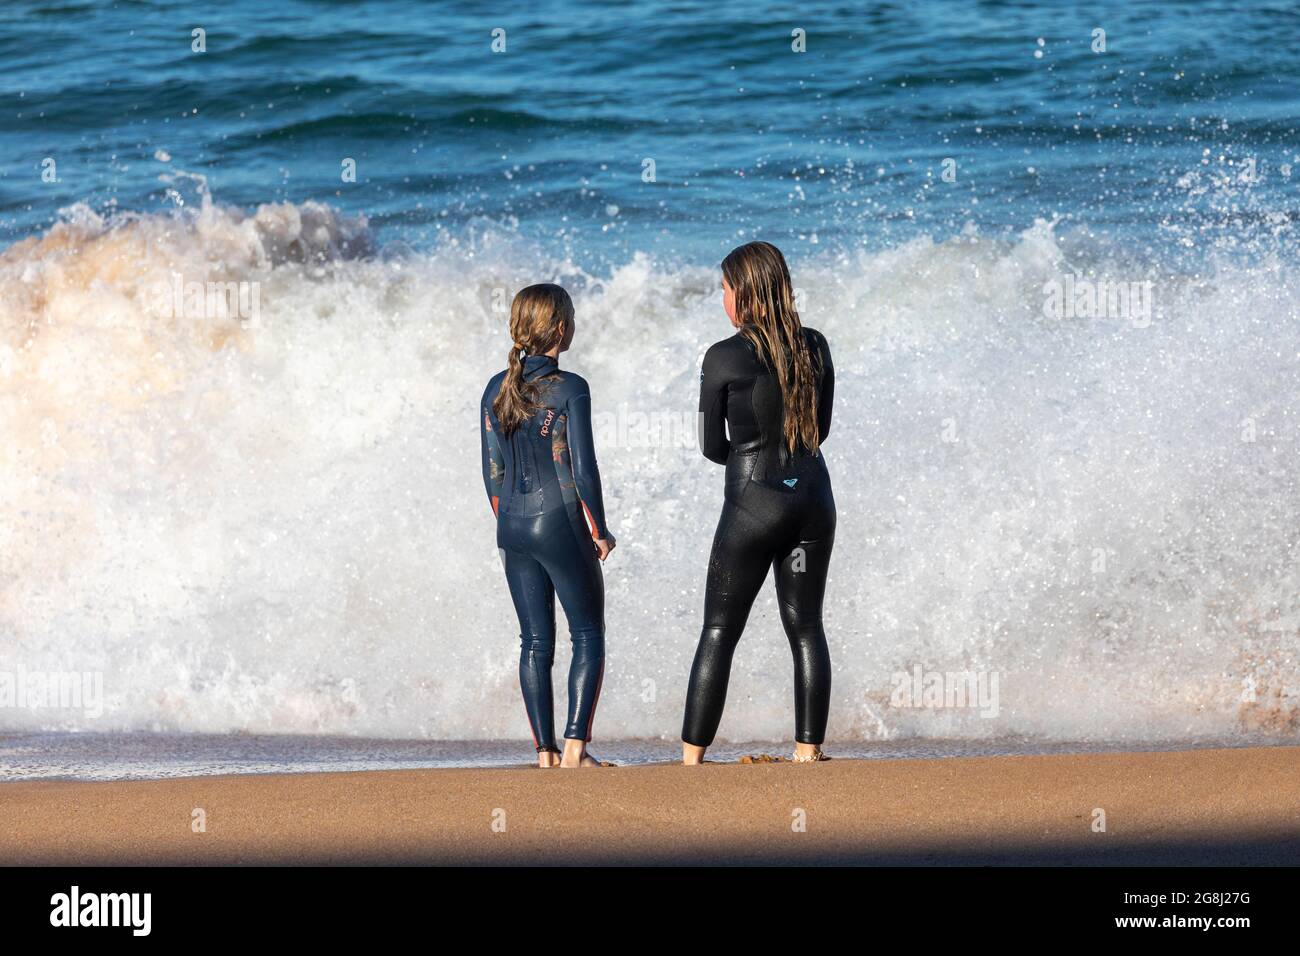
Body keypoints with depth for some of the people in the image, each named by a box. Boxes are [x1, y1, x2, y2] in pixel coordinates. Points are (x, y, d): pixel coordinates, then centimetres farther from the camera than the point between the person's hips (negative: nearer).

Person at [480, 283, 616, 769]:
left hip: (513, 528, 5)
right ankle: (575, 746, -5)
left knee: (535, 642, 10)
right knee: (589, 637, 5)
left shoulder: (497, 389, 5)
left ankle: (545, 750, 7)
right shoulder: (569, 389, -12)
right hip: (561, 525, -5)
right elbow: (582, 468, -12)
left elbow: (492, 471, 8)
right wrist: (599, 532, -2)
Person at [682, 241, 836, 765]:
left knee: (718, 632, 3)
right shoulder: (816, 348, 3)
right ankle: (809, 750, 6)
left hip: (753, 504, -4)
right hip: (813, 496, 4)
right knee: (805, 627, 9)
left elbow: (712, 446, -1)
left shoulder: (724, 357, -10)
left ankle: (693, 756, 3)